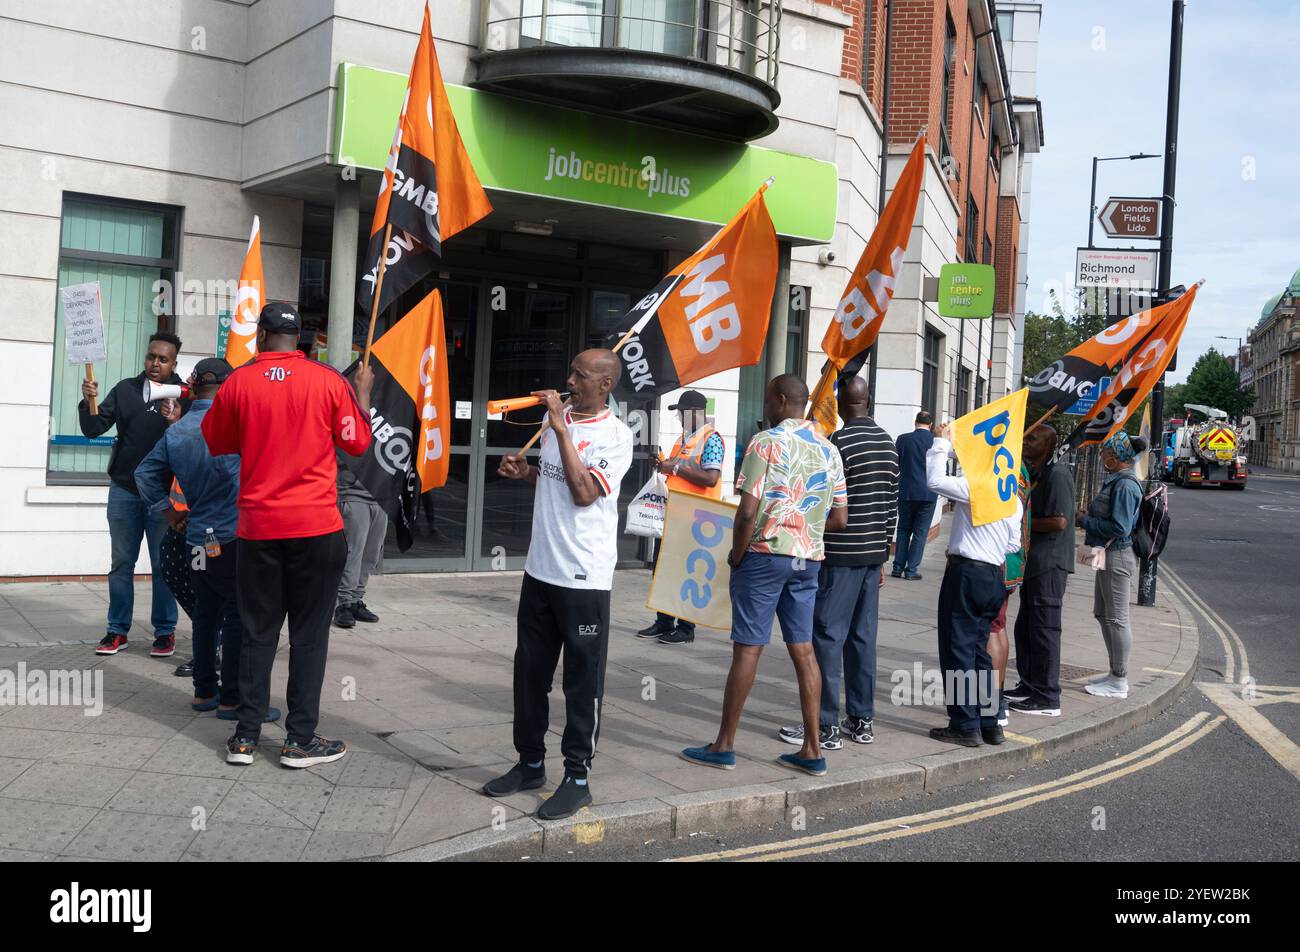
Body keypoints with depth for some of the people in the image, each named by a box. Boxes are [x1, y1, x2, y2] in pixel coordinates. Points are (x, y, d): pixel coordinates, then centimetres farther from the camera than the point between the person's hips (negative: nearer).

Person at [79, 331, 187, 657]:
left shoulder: (183, 395, -4)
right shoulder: (125, 389, 6)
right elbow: (93, 429, 3)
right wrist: (88, 402, -15)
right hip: (124, 489, 3)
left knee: (162, 565, 3)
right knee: (121, 563, 8)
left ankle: (165, 631, 12)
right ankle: (118, 631, 16)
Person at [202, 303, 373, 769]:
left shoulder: (238, 383, 0)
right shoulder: (328, 381, -4)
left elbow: (215, 443, 13)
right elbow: (358, 442, 4)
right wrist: (364, 393, 18)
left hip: (258, 527, 2)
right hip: (317, 527, -2)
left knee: (257, 631, 11)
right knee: (309, 634, 6)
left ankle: (245, 736, 14)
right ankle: (301, 739, 8)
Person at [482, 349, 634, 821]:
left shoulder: (615, 435, -10)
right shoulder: (556, 417, 10)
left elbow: (584, 493, -22)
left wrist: (560, 427, -20)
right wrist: (525, 471, 4)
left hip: (584, 577, -7)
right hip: (540, 568, 7)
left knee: (582, 679, 1)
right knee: (530, 670, 13)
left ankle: (577, 776, 11)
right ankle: (530, 763, 27)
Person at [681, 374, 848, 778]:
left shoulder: (766, 442, -11)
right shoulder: (829, 450, 10)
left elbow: (747, 512, -16)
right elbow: (840, 519, 11)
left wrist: (736, 555, -3)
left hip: (766, 554, -6)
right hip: (809, 559, 6)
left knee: (747, 649, -1)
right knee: (803, 650, 9)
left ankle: (724, 745, 7)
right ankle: (812, 751, 11)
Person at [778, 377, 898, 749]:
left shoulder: (838, 442, -13)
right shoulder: (888, 443, 11)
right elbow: (892, 503, 15)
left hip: (840, 554, -8)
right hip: (874, 552, 8)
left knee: (827, 636, -3)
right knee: (862, 636, 12)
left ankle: (826, 725, -1)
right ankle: (862, 720, 17)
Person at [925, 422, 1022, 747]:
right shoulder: (1014, 500, 11)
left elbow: (934, 480, -18)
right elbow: (1013, 544, 15)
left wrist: (942, 443, -7)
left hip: (965, 574, -8)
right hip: (995, 577, 8)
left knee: (958, 649, -1)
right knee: (979, 650, 16)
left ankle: (966, 726, 1)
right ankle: (990, 722, 18)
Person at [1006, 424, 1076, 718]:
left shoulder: (1056, 474, -15)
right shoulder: (1035, 474, 17)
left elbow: (1059, 521, -23)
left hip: (1049, 563, -11)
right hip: (1034, 561, 11)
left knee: (1044, 628, -6)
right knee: (1025, 628, 17)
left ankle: (1047, 699, -1)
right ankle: (1030, 685, 28)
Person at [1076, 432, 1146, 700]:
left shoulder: (1125, 485, -19)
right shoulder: (1115, 481, 13)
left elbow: (1119, 527, -23)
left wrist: (1085, 521, -15)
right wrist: (1088, 516, 7)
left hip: (1117, 556, -11)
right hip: (1108, 555, 11)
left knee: (1116, 618, -2)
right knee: (1102, 614, 18)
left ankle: (1120, 682, 7)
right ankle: (1115, 674, 28)